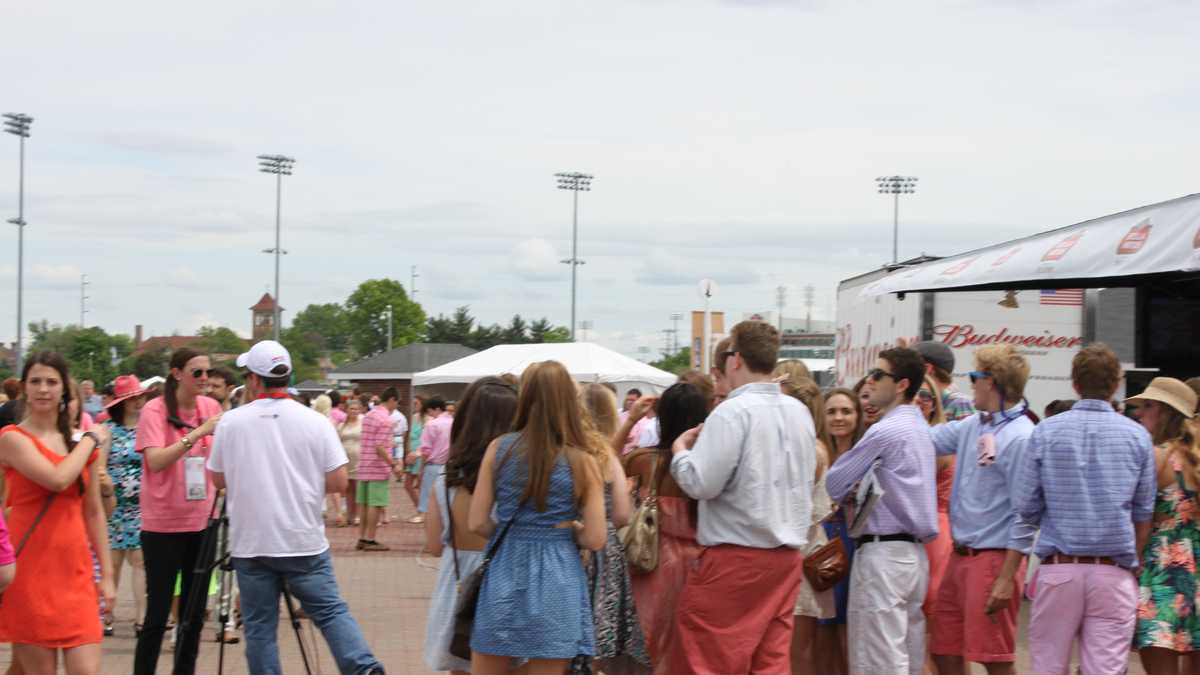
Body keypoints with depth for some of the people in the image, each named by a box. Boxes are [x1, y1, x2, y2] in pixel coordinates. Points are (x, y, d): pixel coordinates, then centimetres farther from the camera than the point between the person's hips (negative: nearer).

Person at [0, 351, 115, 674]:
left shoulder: (80, 442, 12)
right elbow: (58, 479, -21)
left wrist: (107, 574, 11)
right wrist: (90, 440, -6)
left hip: (76, 572, 4)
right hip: (32, 572, -4)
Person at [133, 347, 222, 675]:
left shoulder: (211, 406, 6)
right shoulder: (155, 410, -8)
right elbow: (155, 461, -21)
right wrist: (198, 433, -28)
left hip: (202, 521, 5)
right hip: (164, 524, -5)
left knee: (195, 612, 7)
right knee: (158, 612, -3)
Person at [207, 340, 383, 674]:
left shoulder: (231, 422, -3)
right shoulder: (315, 421, -4)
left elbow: (218, 479, 8)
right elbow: (338, 481, -6)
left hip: (250, 543, 0)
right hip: (304, 540, 0)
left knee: (259, 626, 6)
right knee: (331, 611, 5)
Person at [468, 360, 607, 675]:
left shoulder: (499, 448, -3)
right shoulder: (582, 461, -6)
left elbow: (477, 523, -2)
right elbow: (595, 539, -7)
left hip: (503, 576, 1)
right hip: (555, 582, -1)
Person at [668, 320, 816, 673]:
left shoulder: (734, 411, -14)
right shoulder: (800, 413, 9)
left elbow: (701, 484, -16)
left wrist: (680, 451, 0)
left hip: (737, 557, -7)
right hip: (787, 556, 7)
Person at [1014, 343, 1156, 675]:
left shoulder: (1045, 432, -1)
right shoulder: (1137, 436, 2)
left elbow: (1026, 507, 0)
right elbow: (1144, 511, 7)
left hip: (1059, 569, 0)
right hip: (1114, 572, 0)